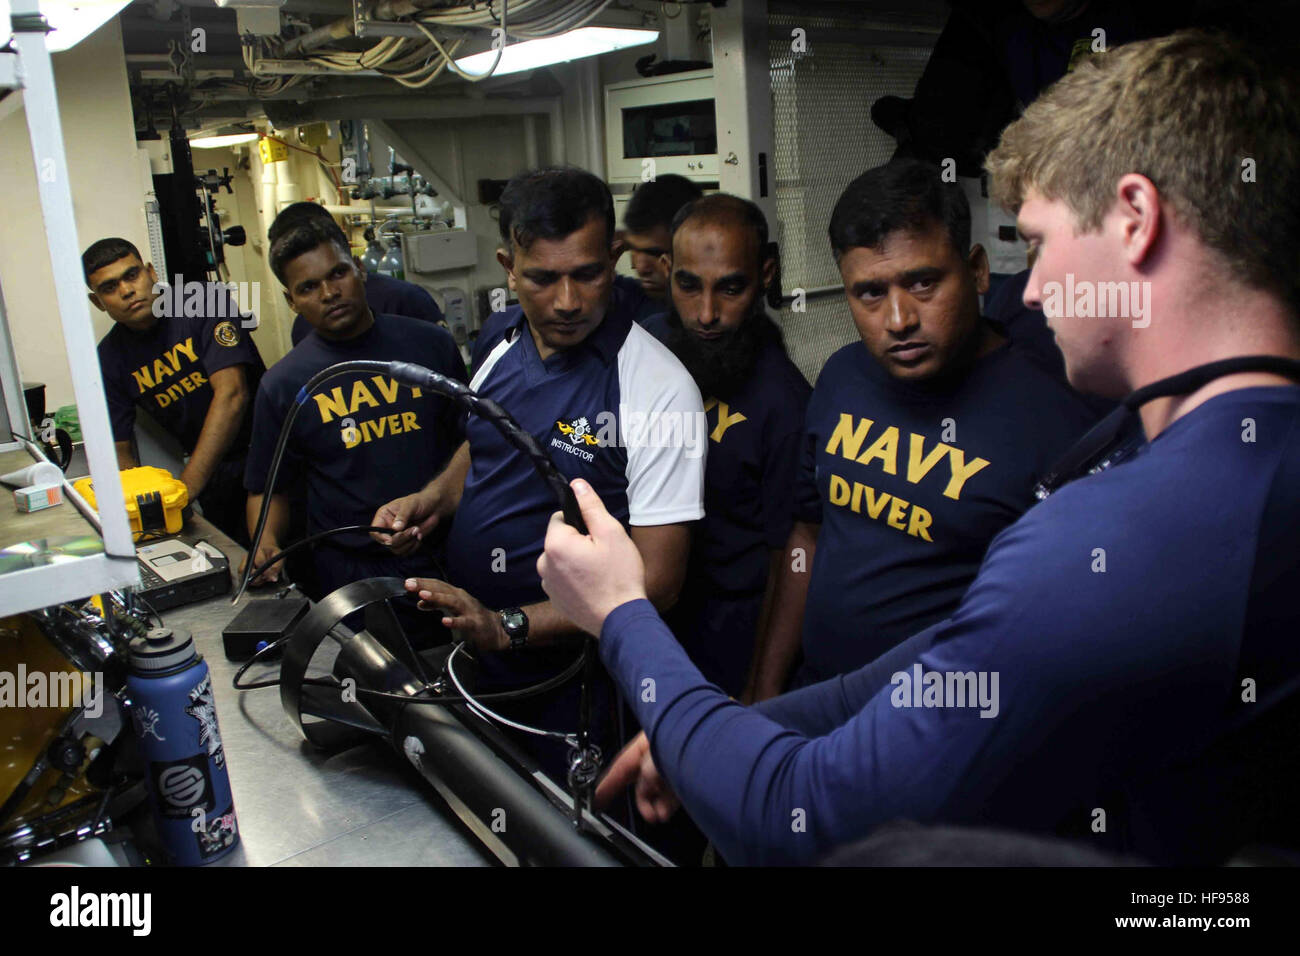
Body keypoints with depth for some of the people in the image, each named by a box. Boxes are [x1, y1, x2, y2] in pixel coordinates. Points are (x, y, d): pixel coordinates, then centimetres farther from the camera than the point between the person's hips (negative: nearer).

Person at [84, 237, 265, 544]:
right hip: (216, 475, 4)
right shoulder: (109, 358, 5)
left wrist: (184, 490, -23)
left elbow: (231, 395, -19)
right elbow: (118, 450, 6)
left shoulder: (208, 302, -9)